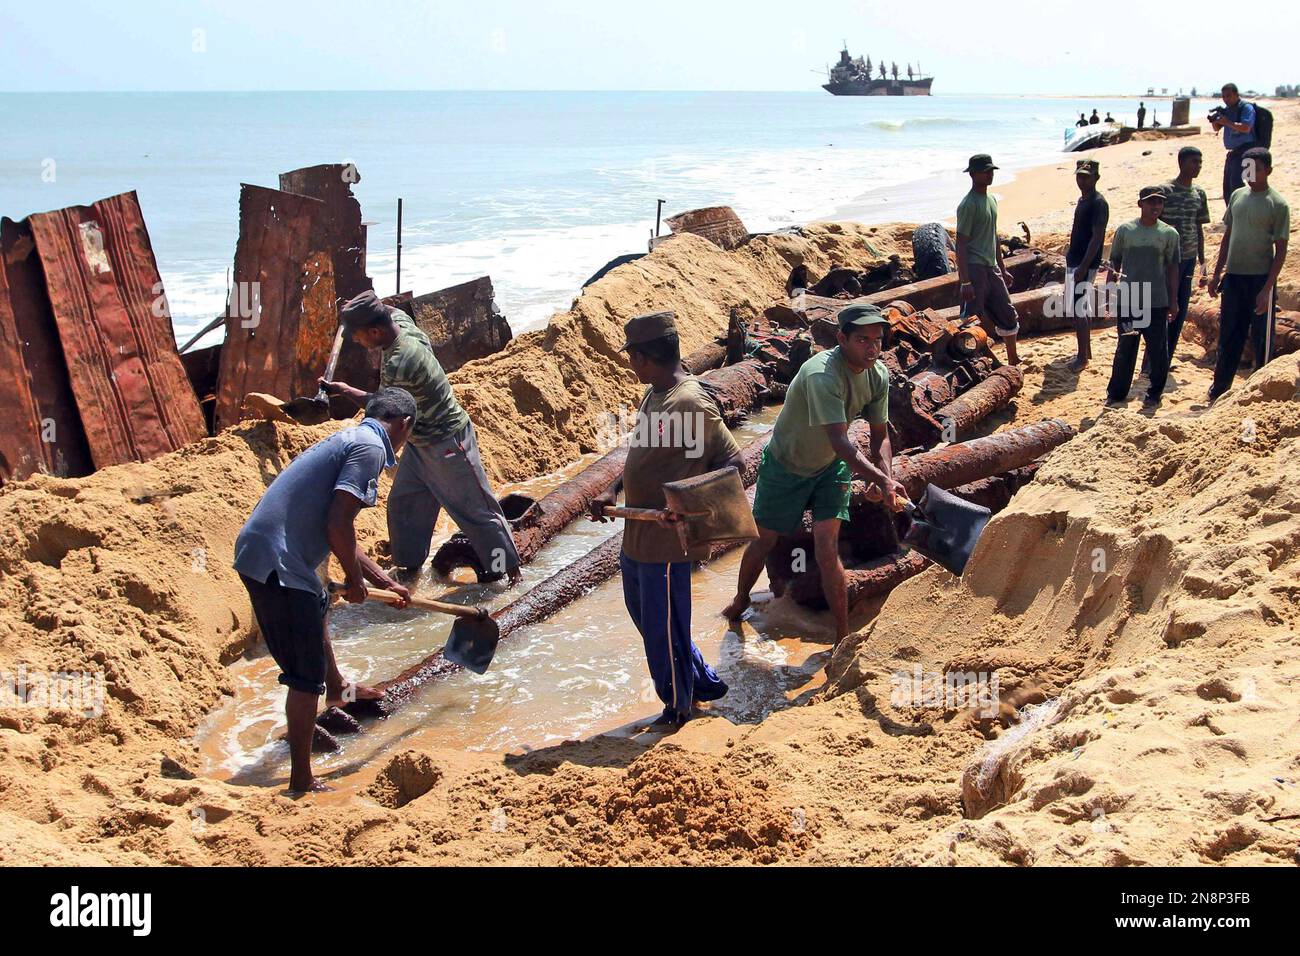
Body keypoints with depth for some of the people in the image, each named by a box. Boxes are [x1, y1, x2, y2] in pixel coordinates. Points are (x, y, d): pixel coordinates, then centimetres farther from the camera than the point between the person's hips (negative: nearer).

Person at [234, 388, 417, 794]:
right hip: (277, 563, -10)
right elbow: (337, 525, -20)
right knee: (306, 676, -3)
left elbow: (341, 535, 27)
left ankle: (336, 689, 63)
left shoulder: (349, 439, 19)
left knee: (316, 611, 36)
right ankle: (301, 782, 3)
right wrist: (356, 579, -4)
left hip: (258, 551, 10)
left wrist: (385, 582, 33)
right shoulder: (370, 447, -11)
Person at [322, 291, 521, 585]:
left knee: (473, 508, 3)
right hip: (420, 442, 10)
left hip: (447, 443, -10)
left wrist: (342, 389, -3)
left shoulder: (399, 364, -34)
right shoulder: (401, 321, -8)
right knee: (402, 502, 16)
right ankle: (410, 563, 30)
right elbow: (392, 311, 20)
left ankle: (506, 564, 17)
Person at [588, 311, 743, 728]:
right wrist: (613, 492, 8)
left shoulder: (691, 402, -22)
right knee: (643, 612, 23)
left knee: (663, 629, 5)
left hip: (666, 539, -10)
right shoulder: (654, 394, 8)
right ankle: (704, 682, 37)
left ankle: (677, 708, 26)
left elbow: (733, 460, -20)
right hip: (637, 533, 10)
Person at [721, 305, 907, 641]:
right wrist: (881, 480, -52)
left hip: (829, 469, 4)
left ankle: (843, 636, 3)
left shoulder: (878, 376, -14)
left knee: (827, 552, -5)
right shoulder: (821, 375, -38)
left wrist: (884, 478, -26)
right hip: (785, 465, -4)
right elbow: (840, 442, -44)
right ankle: (740, 601, 41)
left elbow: (880, 436, -7)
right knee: (765, 541, 14)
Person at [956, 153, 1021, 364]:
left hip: (991, 268, 9)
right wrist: (965, 282, -22)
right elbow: (961, 244, -17)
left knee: (1008, 315, 15)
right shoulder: (968, 205, -14)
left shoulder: (991, 200, 14)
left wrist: (1003, 270, 22)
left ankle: (1013, 361, 29)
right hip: (974, 269, -9)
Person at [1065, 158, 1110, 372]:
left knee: (1080, 311, -9)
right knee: (1083, 310, 15)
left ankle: (1083, 358, -4)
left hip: (1085, 264, -10)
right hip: (1074, 261, 10)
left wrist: (1083, 266, -24)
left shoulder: (1098, 203, -16)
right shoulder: (1082, 200, 13)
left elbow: (1097, 237, -21)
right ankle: (1086, 351, 24)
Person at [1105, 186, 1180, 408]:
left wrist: (1173, 301, 3)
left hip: (1157, 303, 0)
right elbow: (1115, 263, 8)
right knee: (1125, 350, 8)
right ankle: (1116, 393, 18)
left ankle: (1154, 393, 20)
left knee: (1158, 350, 6)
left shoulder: (1169, 234, 1)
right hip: (1128, 300, 0)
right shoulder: (1125, 230, 1)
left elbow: (1172, 268, 6)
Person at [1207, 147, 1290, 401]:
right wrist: (1217, 274, 14)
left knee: (1261, 341, 1)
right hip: (1234, 278, 5)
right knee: (1229, 337, 12)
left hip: (1260, 278, -5)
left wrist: (1267, 289, -15)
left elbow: (1281, 250, -9)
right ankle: (1220, 388, 22)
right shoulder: (1238, 196, 9)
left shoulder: (1277, 204, -8)